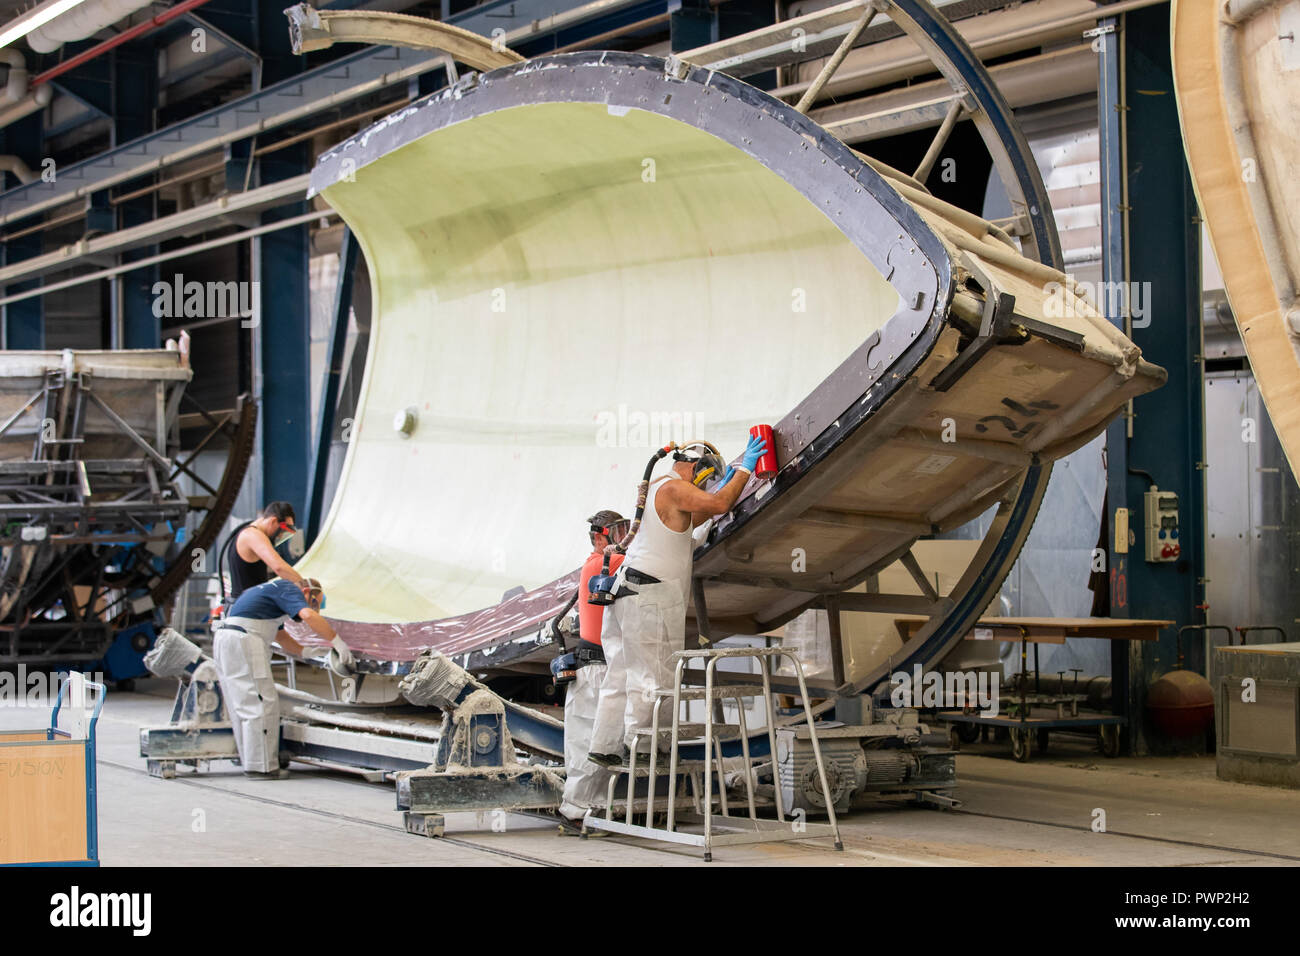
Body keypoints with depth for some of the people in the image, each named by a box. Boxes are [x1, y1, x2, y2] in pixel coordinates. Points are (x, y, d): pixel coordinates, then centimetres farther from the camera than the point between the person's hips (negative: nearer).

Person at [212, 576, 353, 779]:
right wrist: (338, 643, -16)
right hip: (242, 639, -10)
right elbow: (308, 615, -19)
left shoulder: (271, 589, 29)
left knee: (243, 705, 14)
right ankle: (261, 766, -7)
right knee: (262, 704, -7)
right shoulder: (289, 589, -1)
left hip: (223, 640, 10)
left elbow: (281, 637, 32)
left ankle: (251, 762, 18)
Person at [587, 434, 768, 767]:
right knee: (652, 675, -5)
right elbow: (719, 504, -21)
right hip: (650, 594, -10)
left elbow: (683, 522, 37)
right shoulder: (673, 488, -9)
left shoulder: (657, 489, 22)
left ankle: (605, 746, 12)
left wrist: (724, 487, 36)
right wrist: (744, 468, -9)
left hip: (625, 590, 10)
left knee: (621, 673, 11)